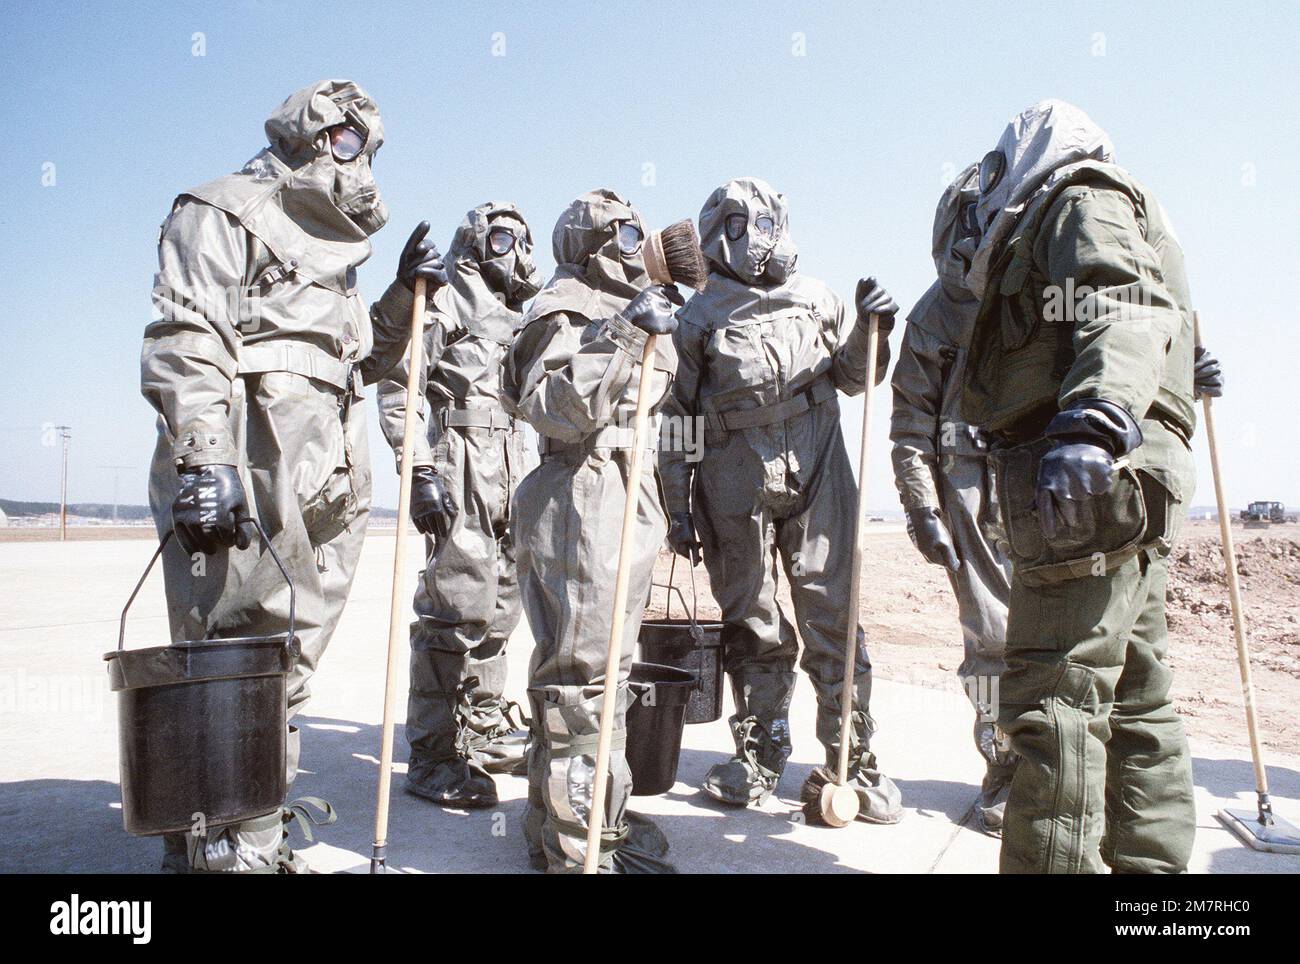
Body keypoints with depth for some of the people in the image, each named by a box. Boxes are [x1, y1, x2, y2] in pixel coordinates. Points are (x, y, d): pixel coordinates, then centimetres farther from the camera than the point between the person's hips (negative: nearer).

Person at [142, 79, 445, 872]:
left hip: (325, 497, 9)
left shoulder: (332, 248, 28)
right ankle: (221, 848, 4)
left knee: (287, 674, 12)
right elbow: (185, 346, -11)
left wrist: (405, 295, 17)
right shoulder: (227, 213, 3)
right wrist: (201, 462, -22)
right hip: (247, 485, -8)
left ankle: (261, 842, 24)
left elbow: (364, 362, 32)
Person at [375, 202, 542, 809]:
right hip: (458, 469, -8)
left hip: (509, 475, 9)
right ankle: (432, 756, -3)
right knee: (456, 608, -11)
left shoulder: (516, 324, 25)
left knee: (498, 606, 12)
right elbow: (399, 390, -9)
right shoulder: (444, 306, 0)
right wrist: (419, 471, -18)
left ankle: (484, 733, 24)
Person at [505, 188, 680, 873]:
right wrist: (623, 334, -28)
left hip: (630, 503, 10)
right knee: (580, 674, -7)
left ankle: (605, 815, 29)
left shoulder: (632, 311, 24)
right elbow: (558, 409, -25)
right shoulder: (567, 309, -6)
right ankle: (575, 846, 2)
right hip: (579, 505, -10)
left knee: (611, 668, 16)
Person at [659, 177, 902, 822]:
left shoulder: (817, 299, 13)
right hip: (735, 483, -1)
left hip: (817, 473, 1)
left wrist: (872, 332, 2)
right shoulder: (699, 317, 7)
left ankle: (854, 762, 11)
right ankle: (759, 760, 22)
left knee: (833, 617, -1)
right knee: (752, 625, 7)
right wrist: (680, 510, 2)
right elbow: (676, 418, 6)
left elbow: (852, 377, 22)